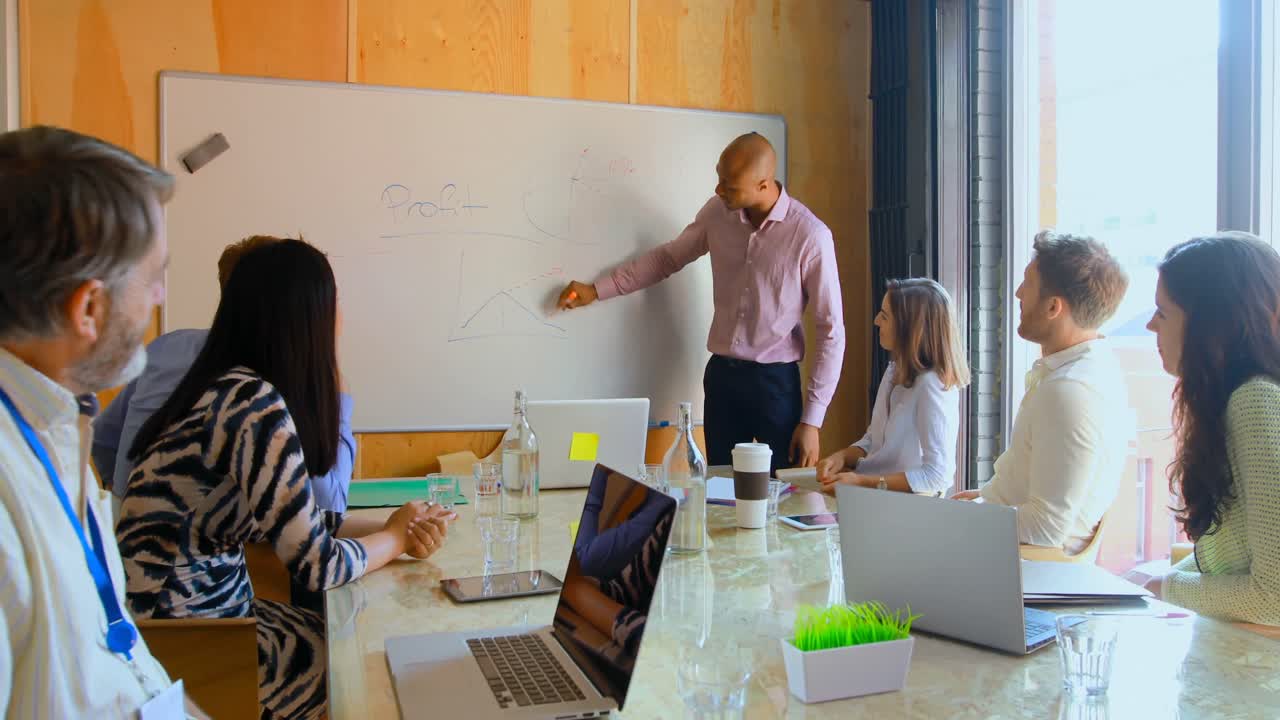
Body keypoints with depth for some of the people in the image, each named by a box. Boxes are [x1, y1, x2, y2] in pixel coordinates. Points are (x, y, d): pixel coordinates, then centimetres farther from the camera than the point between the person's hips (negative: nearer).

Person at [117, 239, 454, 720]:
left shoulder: (232, 389, 4)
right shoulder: (255, 404, -24)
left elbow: (297, 523, 10)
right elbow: (316, 567, -20)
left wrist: (389, 528, -1)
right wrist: (395, 539, -3)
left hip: (216, 608, 8)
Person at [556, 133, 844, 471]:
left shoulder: (811, 236, -15)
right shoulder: (717, 213, -2)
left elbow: (831, 331, -11)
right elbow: (667, 258, 15)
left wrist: (812, 420, -12)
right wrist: (596, 289, 10)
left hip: (775, 381, -4)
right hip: (721, 374, 4)